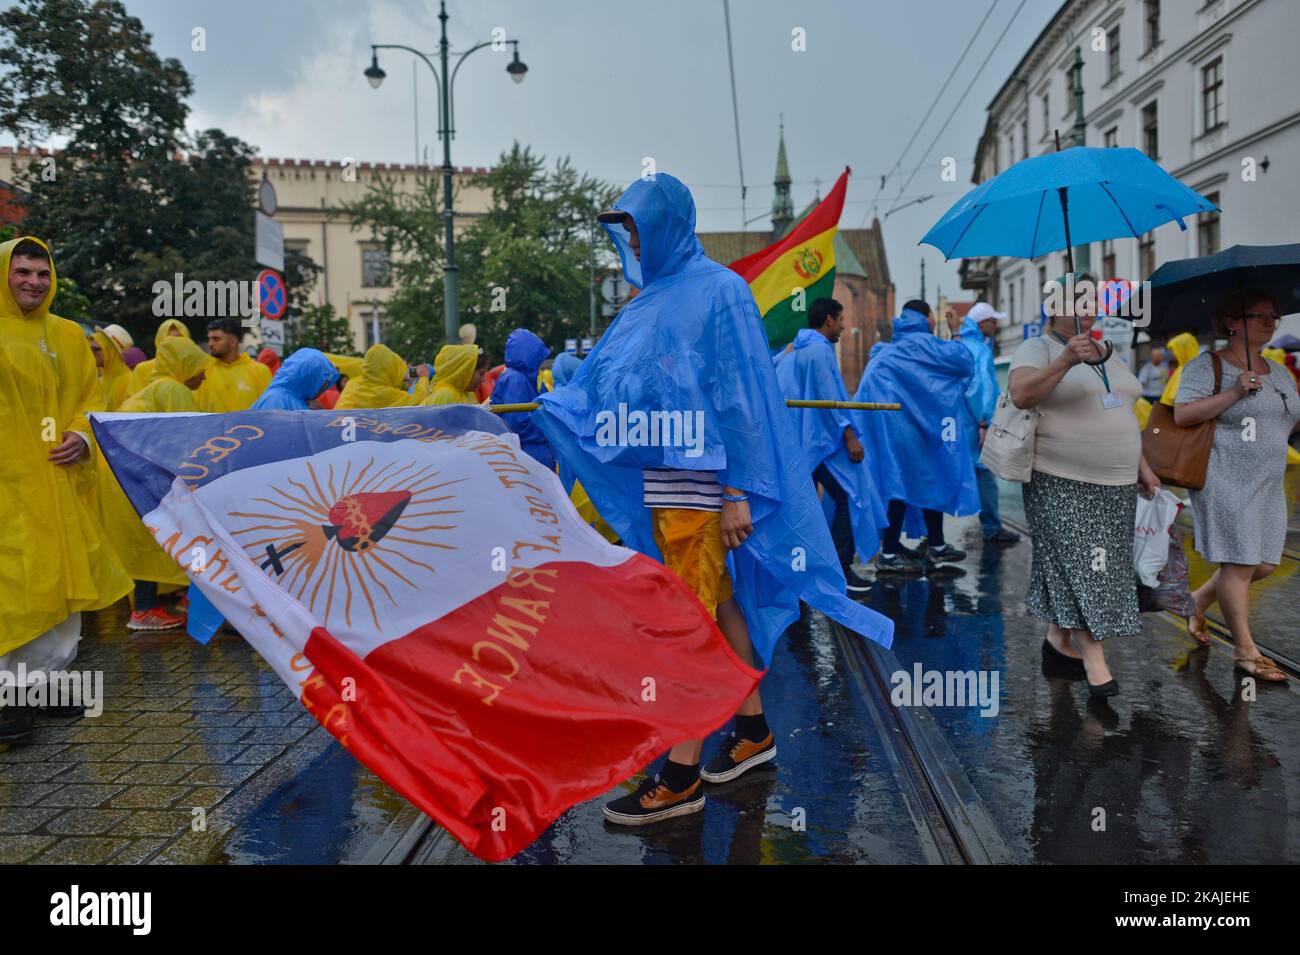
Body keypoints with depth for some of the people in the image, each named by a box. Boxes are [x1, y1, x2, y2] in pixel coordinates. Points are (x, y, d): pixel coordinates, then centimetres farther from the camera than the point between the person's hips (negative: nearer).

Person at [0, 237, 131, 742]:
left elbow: (89, 397, 16)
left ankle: (51, 675, 22)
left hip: (64, 478, 5)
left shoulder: (70, 336, 13)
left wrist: (83, 436, -3)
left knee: (64, 577, 9)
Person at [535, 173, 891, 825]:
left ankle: (682, 776, 5)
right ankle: (753, 729, 28)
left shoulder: (718, 291, -9)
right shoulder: (651, 300, 14)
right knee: (719, 601, 14)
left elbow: (740, 396, -14)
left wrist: (738, 493, -18)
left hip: (700, 480, -8)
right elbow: (600, 380, 14)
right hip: (659, 475, 8)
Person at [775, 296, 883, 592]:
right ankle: (840, 568, -8)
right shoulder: (820, 350, -13)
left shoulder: (794, 350, 15)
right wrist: (850, 436, -19)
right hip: (822, 439, -10)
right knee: (848, 497, -6)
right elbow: (830, 398, -19)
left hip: (800, 440, 10)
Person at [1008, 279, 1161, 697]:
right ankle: (1095, 662, -4)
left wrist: (1141, 466, 18)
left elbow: (1123, 417, 23)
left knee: (1070, 568, 11)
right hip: (1061, 484, -7)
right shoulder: (1037, 349, -5)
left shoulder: (1107, 354, 17)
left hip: (1116, 485, 7)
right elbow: (1021, 395, -25)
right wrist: (1066, 361, -35)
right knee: (1081, 566, -9)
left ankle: (1059, 640, 24)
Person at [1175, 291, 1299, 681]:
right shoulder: (1206, 367, -6)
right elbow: (1182, 414, -17)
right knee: (1239, 564, -5)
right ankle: (1246, 651, 6)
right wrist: (1234, 393, -23)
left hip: (1269, 485, 8)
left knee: (1264, 564, 8)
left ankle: (1199, 599, 32)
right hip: (1226, 483, -8)